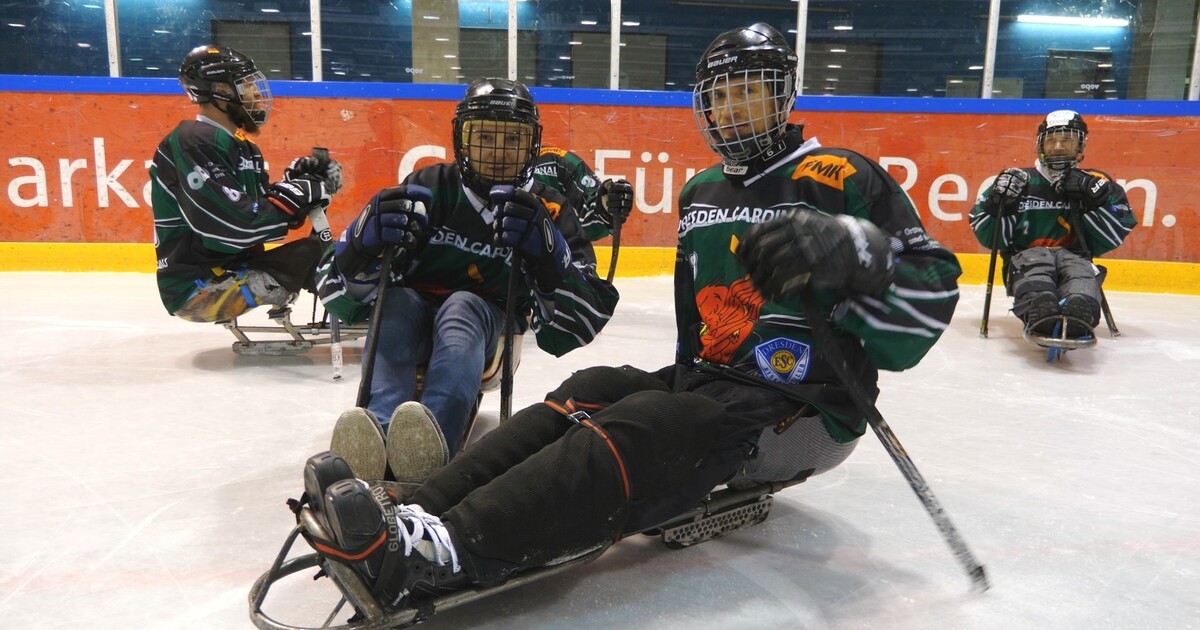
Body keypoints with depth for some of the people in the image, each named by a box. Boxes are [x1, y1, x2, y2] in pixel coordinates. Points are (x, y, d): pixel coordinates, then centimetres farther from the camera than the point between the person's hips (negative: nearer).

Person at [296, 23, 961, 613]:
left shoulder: (843, 181, -5)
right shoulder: (701, 193, 16)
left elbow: (931, 289, -14)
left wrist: (850, 247, -31)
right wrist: (688, 378, 16)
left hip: (804, 410, -7)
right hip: (712, 384, 7)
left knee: (638, 427, -30)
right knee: (593, 391, -18)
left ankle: (433, 557, -45)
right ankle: (412, 516, -30)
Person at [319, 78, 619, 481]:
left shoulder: (547, 212, -3)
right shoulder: (428, 189, -5)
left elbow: (579, 324, -13)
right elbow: (339, 295, -6)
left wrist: (545, 251, -30)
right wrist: (368, 240, -29)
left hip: (486, 331, -1)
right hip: (409, 324, 1)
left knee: (463, 306, -33)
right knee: (396, 303, -31)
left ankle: (434, 440, -59)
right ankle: (382, 437, -54)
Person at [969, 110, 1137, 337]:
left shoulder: (1095, 184, 15)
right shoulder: (1021, 181, 13)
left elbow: (1113, 236, 5)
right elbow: (990, 238, 9)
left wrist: (1093, 200, -6)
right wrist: (1001, 202, -8)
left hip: (1074, 257, 1)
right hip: (1025, 258, -1)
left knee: (1081, 268, -34)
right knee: (1035, 262, -36)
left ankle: (1078, 314, -66)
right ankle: (1040, 312, -67)